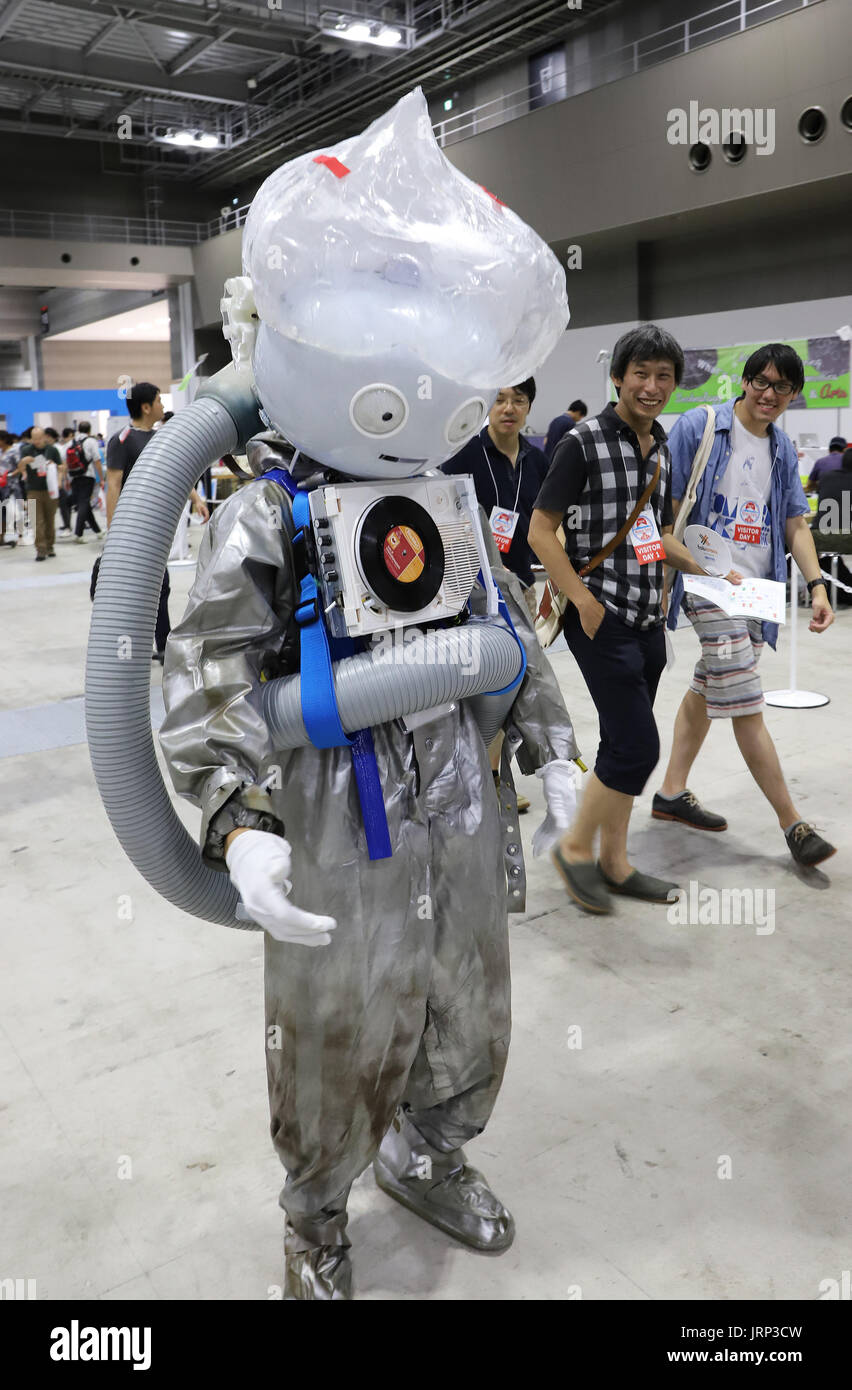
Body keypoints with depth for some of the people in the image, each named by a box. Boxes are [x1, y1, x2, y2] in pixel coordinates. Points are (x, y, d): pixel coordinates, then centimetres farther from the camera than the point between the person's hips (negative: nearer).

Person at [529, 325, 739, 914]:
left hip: (649, 619, 8)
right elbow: (541, 531, -11)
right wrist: (586, 602, -15)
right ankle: (575, 847, 11)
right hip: (602, 618, -7)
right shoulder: (585, 442, -10)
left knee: (625, 745, 13)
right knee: (637, 746, -9)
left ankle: (614, 862, 25)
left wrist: (709, 573, 11)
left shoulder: (663, 449, 13)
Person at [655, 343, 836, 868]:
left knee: (707, 690, 14)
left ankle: (673, 793, 28)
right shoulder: (698, 426, -5)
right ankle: (793, 824, -4)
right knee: (746, 706, -9)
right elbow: (668, 509, -7)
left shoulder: (783, 447, 13)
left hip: (759, 589, 7)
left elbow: (795, 524, 12)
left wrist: (817, 586, -1)